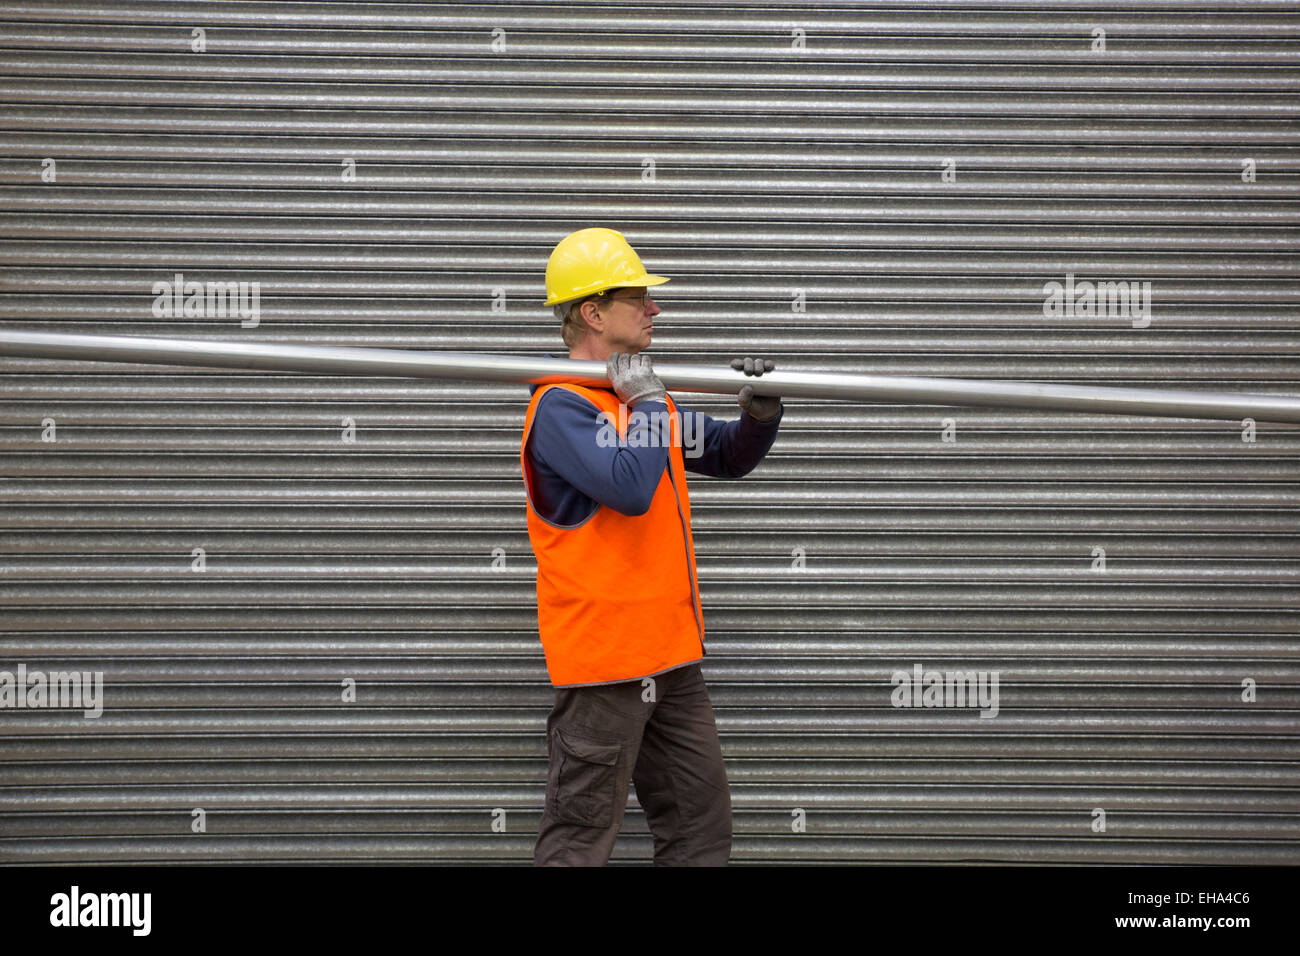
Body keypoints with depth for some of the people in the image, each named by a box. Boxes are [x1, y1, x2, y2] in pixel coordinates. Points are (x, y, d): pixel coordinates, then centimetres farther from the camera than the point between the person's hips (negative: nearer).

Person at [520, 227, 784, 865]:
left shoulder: (641, 396, 13)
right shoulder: (560, 408, -14)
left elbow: (729, 457, 24)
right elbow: (631, 487, -28)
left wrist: (761, 412, 3)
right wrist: (648, 403, -14)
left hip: (671, 658, 9)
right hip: (602, 657, -9)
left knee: (702, 824, 13)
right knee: (581, 836, -5)